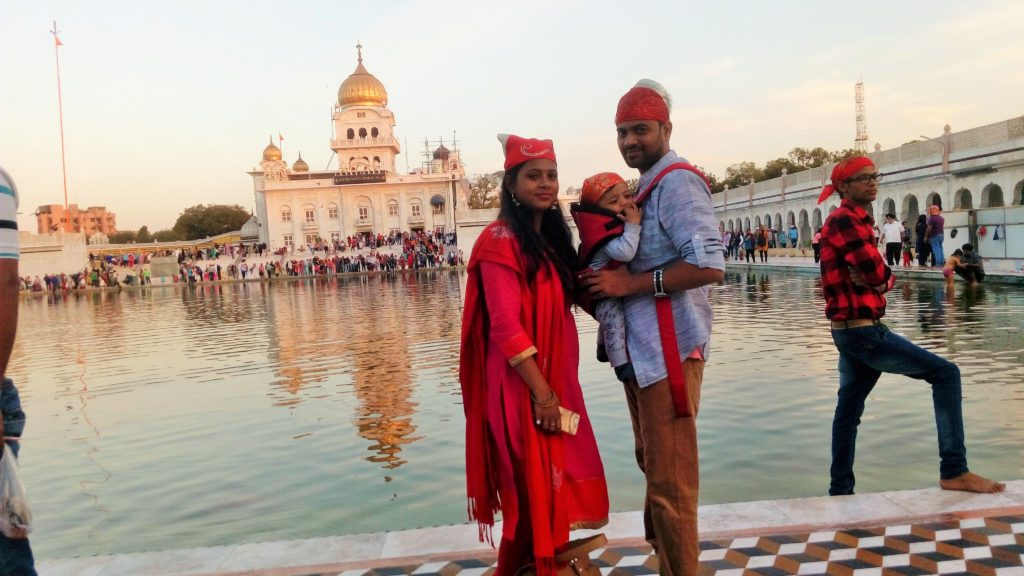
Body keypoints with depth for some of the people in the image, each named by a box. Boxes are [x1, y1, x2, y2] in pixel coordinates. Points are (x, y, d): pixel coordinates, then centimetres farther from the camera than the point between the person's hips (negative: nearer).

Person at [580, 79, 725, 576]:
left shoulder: (676, 181, -12)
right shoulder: (646, 186, 17)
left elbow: (709, 265, -23)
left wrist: (627, 284, -20)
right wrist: (605, 286, 4)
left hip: (668, 349, -10)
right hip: (641, 348, 10)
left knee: (670, 479, -2)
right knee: (653, 464, 21)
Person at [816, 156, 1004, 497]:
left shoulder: (852, 221, 18)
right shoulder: (846, 220, -14)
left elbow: (880, 277, 14)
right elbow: (877, 273, -20)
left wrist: (881, 278, -7)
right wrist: (880, 276, 2)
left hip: (851, 331, 11)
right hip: (863, 331, -11)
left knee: (848, 409, 13)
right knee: (945, 373, -8)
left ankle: (840, 490, 21)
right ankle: (953, 471, -9)